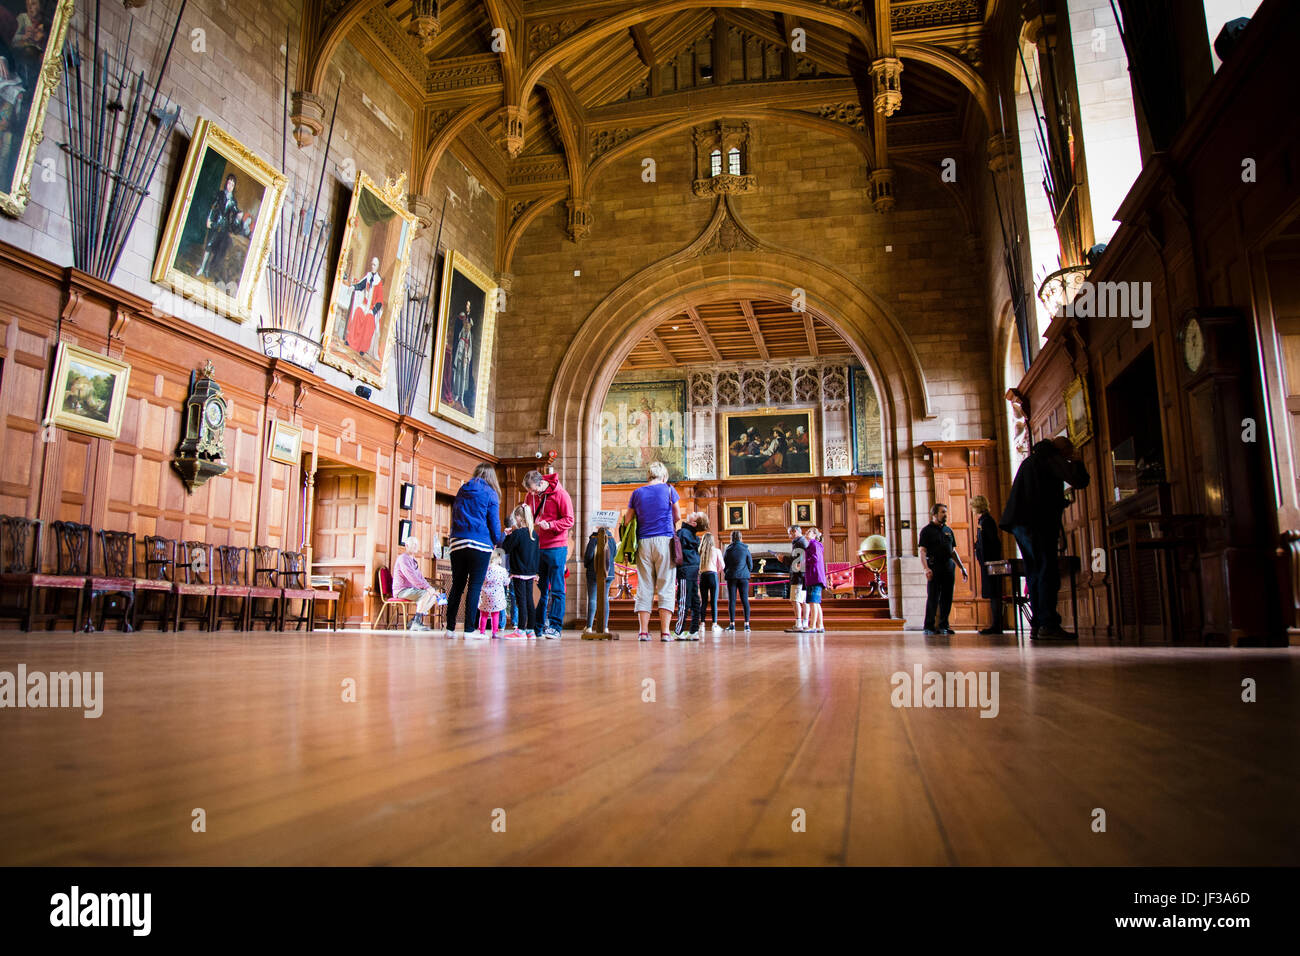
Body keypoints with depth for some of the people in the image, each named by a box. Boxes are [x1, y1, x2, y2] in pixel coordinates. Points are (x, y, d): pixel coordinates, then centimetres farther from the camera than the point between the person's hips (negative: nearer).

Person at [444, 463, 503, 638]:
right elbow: (494, 523, 0)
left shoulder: (462, 491, 16)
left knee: (457, 586, 9)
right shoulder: (490, 494, 1)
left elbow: (454, 516, 19)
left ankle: (450, 628, 11)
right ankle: (468, 630, -4)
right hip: (480, 545, -4)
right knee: (475, 586, -2)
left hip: (457, 543, 5)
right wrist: (498, 540, 16)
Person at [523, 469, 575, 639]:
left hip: (556, 548, -6)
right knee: (540, 588, 9)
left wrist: (550, 525, -23)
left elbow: (569, 520, -9)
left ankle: (555, 627, -1)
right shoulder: (531, 495, 10)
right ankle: (538, 626, 16)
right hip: (537, 547, 6)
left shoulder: (560, 494, -8)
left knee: (556, 590, -3)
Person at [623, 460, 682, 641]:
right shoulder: (669, 490, 4)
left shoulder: (637, 493, 9)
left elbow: (626, 520, 11)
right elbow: (678, 517, 10)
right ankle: (665, 631, -6)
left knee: (644, 587, 5)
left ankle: (643, 631, 2)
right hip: (665, 540, -2)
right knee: (666, 586, 0)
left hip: (643, 543, 2)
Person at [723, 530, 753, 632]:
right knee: (745, 600, 2)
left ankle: (732, 624, -2)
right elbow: (751, 565, 5)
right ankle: (747, 624, -3)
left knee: (731, 601, 2)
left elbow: (724, 565, 5)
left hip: (731, 577, -1)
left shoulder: (729, 550, 0)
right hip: (744, 577, 1)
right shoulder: (745, 549, 1)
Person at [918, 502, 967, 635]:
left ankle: (943, 625, 13)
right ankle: (929, 627, 0)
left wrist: (962, 567, 16)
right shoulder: (927, 530, 1)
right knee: (932, 598, -5)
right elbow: (923, 552, -7)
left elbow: (953, 551, 23)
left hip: (949, 567, 5)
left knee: (947, 598, 5)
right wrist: (926, 568, -20)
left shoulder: (948, 530, 18)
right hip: (934, 567, -5)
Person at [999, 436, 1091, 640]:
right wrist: (1077, 462, 5)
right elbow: (1079, 481, -13)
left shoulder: (1031, 459, 26)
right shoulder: (1052, 458, -4)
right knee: (1048, 572, -11)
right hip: (1038, 523, -10)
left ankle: (1037, 625, 7)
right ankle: (1048, 625, -16)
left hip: (1020, 522, 10)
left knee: (1036, 573, 9)